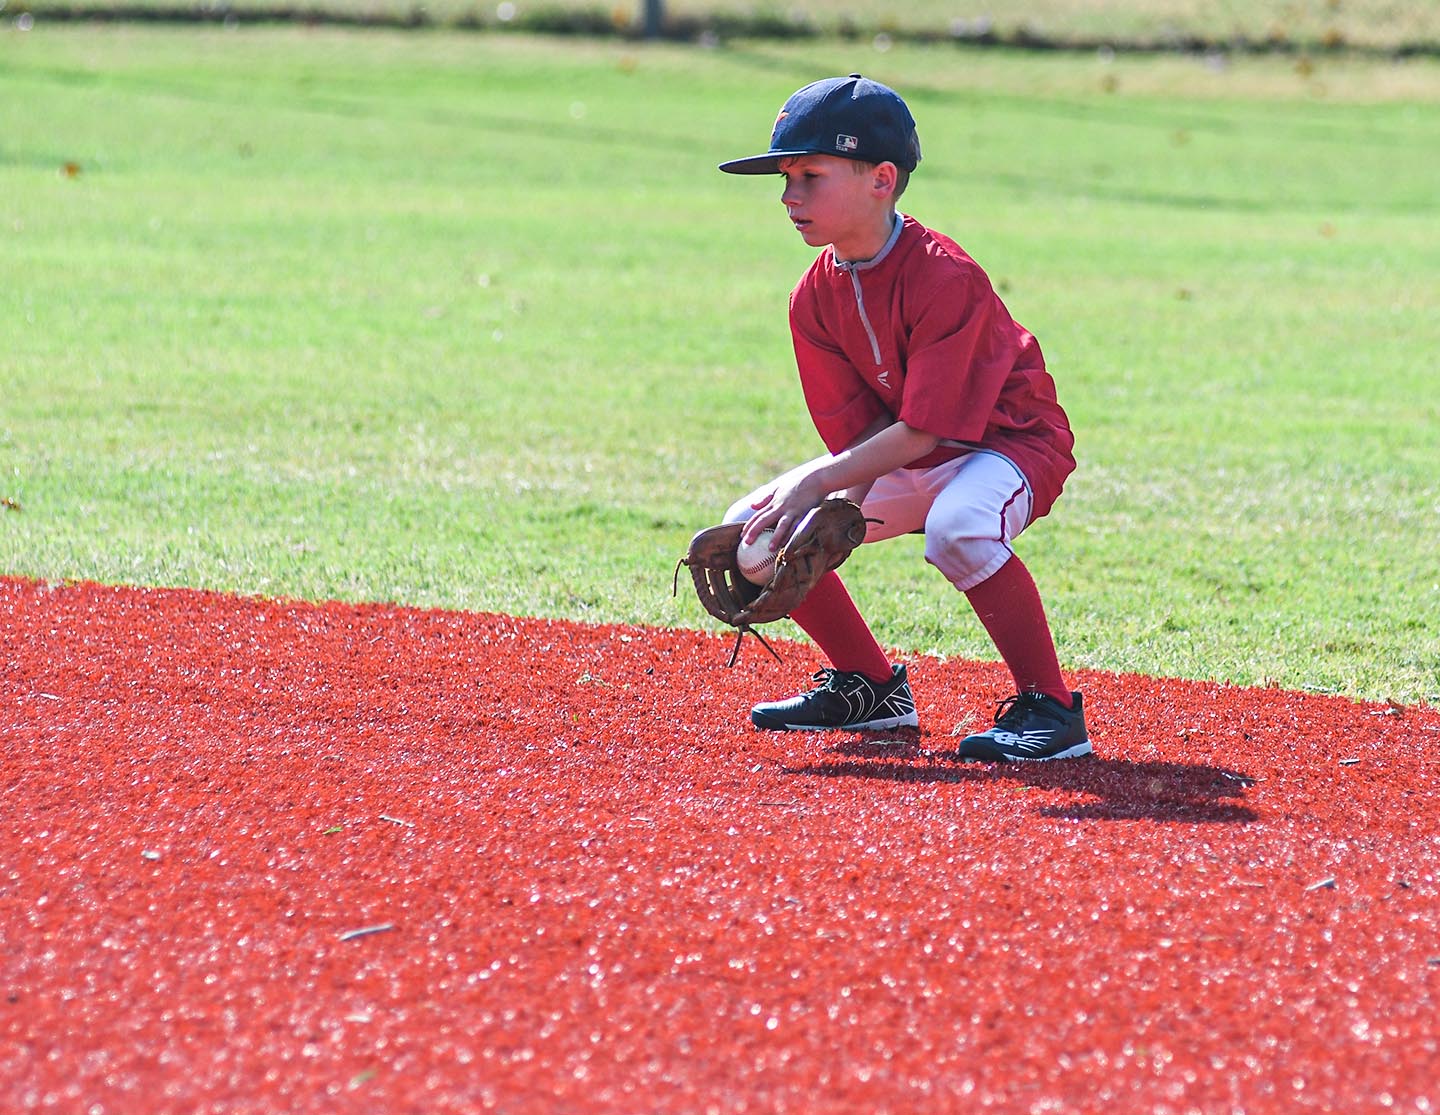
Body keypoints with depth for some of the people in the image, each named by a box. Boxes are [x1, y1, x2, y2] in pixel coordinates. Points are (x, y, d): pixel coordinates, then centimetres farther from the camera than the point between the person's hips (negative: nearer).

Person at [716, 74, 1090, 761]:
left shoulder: (944, 278, -29)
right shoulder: (815, 297, -6)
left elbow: (923, 430, -30)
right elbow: (860, 431, -8)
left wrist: (818, 486, -33)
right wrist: (837, 508, -28)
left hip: (1010, 441, -8)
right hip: (897, 457, 8)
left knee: (956, 527, -41)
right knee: (752, 530, -1)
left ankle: (1049, 707, -25)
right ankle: (869, 686, 17)